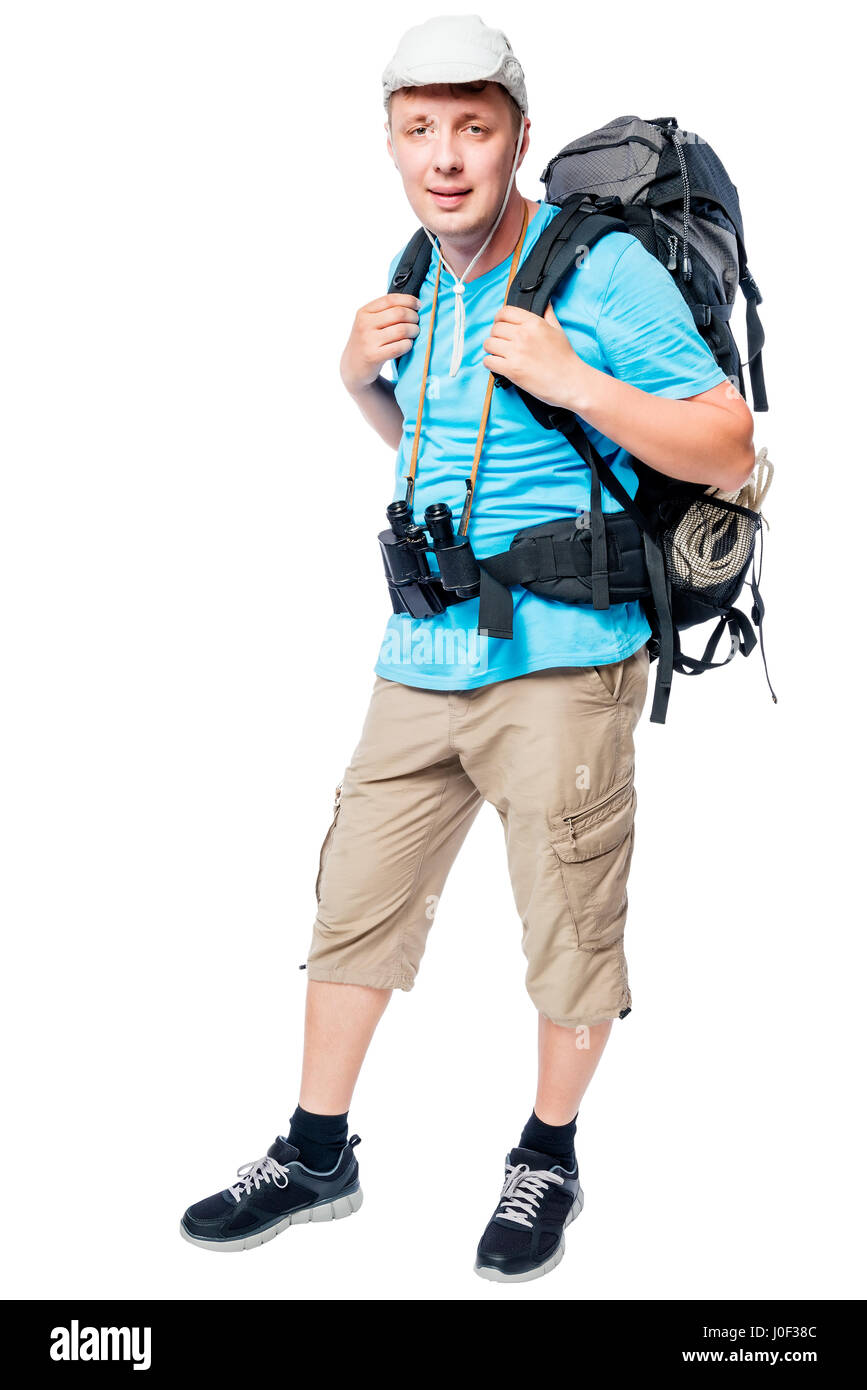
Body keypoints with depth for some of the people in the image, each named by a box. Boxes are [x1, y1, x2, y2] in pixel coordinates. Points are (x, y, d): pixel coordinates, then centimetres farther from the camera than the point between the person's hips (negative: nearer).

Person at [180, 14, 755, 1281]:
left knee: (569, 927, 6)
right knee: (357, 904, 11)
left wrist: (571, 381, -21)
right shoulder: (420, 282, 11)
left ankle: (547, 1161, 28)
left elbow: (728, 453, -12)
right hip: (422, 655, 7)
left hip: (561, 663, -6)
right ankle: (317, 1157, 27)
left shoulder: (605, 270, -10)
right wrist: (362, 378, 7)